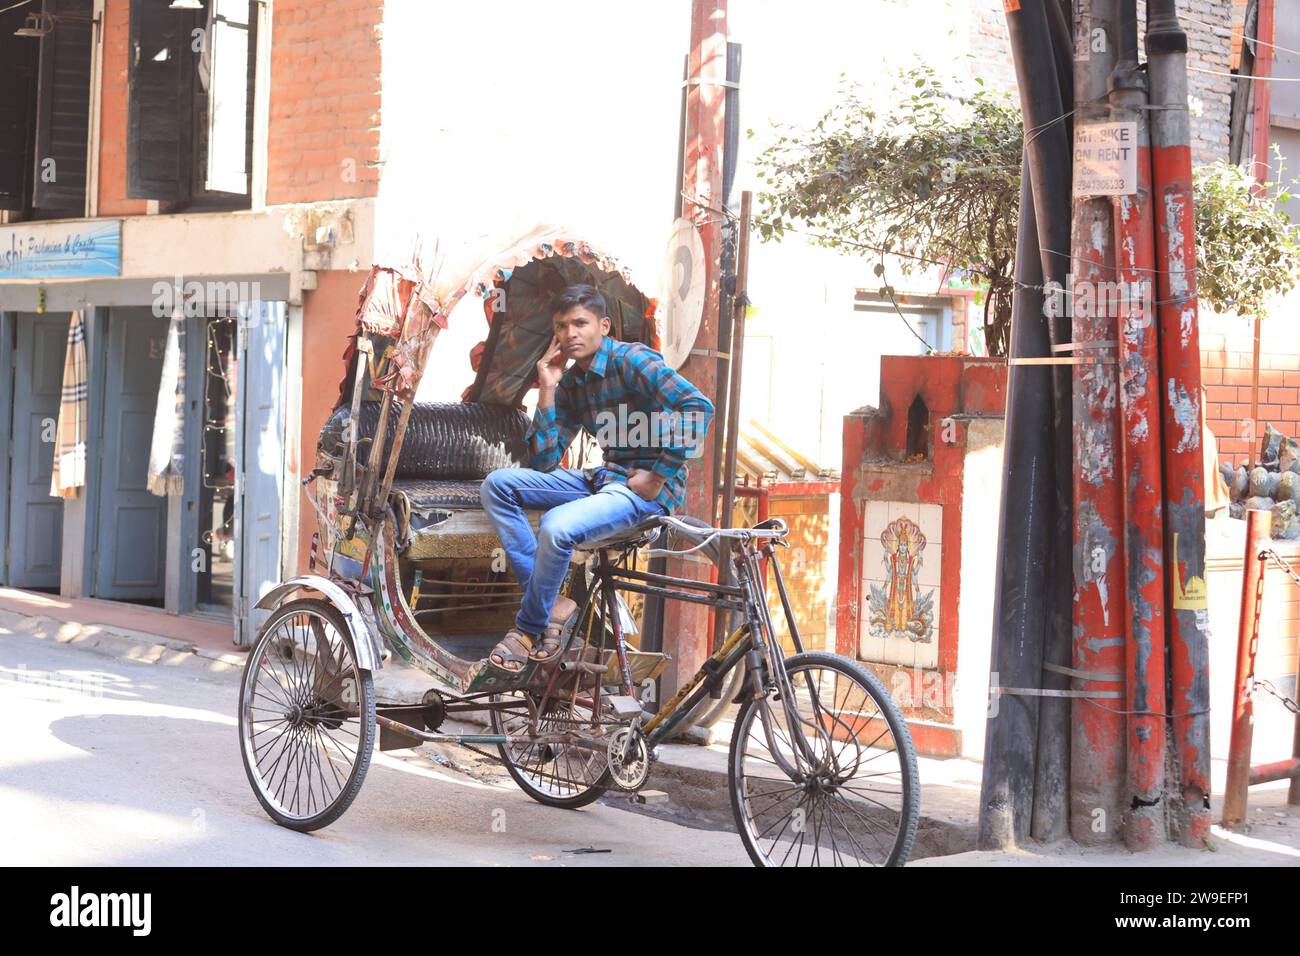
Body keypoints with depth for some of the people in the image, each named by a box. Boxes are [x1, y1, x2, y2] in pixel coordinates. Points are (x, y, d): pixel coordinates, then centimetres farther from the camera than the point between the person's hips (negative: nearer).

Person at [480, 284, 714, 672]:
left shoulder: (632, 360, -12)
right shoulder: (570, 383, 10)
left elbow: (698, 407, -24)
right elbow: (542, 463, 4)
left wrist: (658, 476, -20)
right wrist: (547, 391, -2)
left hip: (646, 487, -8)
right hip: (603, 477, 8)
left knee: (556, 527, -31)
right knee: (498, 485, 0)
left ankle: (530, 626, -6)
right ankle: (550, 601, -6)